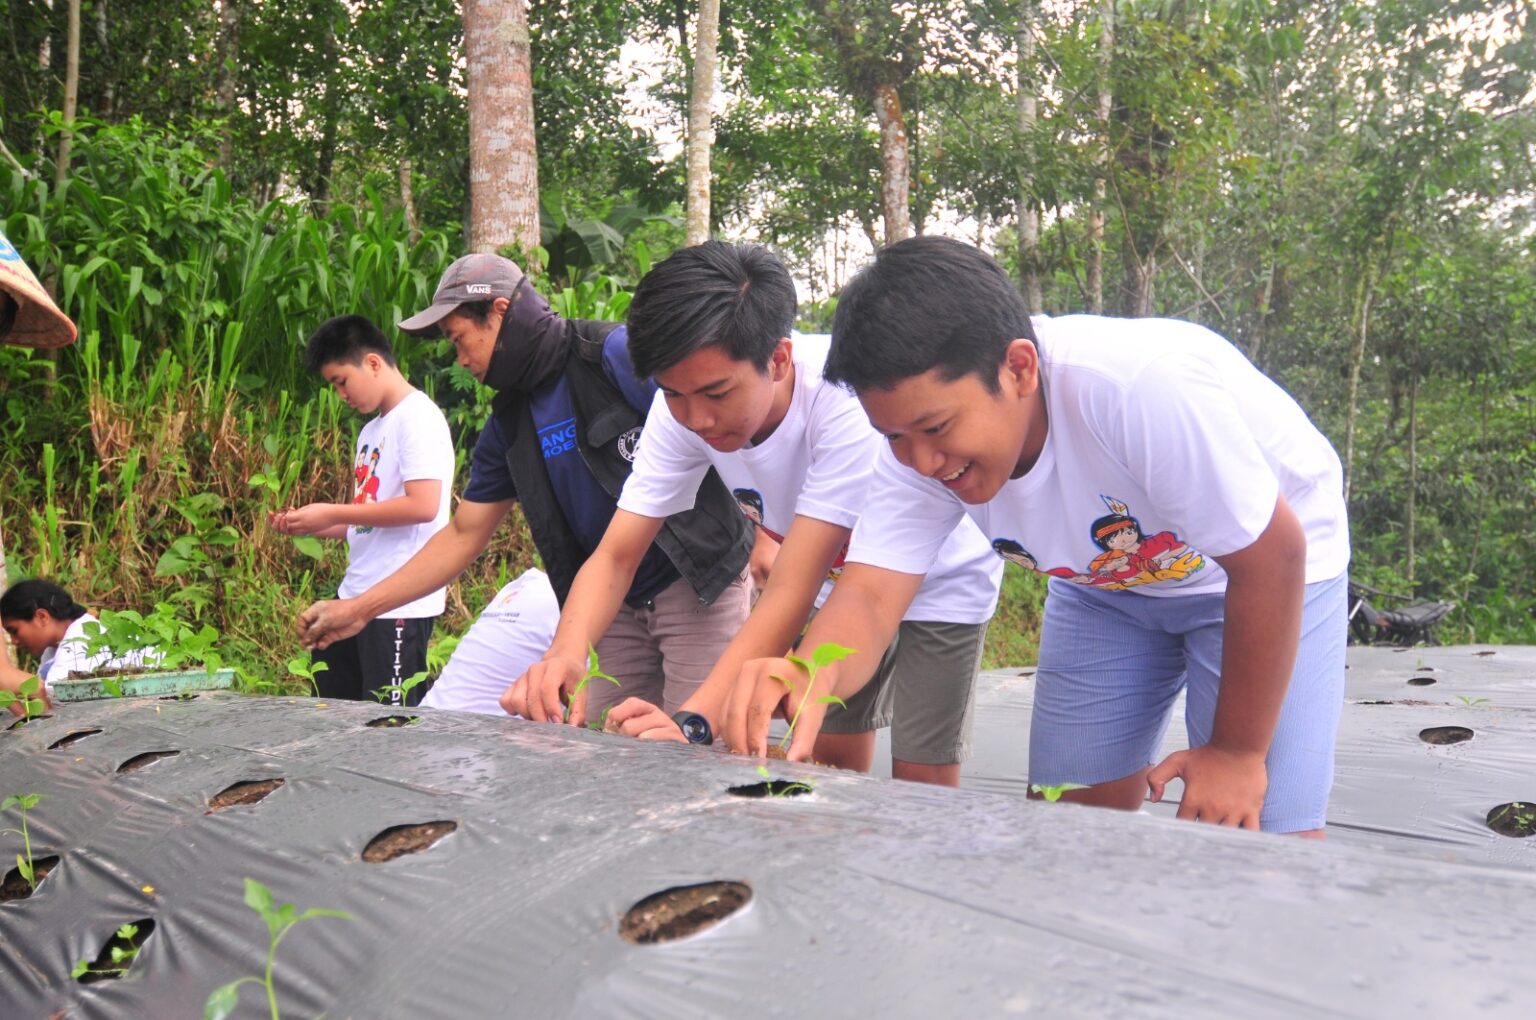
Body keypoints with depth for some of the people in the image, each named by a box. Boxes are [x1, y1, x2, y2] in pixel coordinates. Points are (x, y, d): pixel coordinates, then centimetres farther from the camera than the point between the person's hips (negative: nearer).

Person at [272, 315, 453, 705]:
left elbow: (423, 506, -21)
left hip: (400, 603, -9)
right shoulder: (372, 430, 18)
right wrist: (308, 525, 6)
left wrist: (332, 514, -14)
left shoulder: (418, 418, -10)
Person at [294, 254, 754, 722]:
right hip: (622, 608, 7)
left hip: (701, 588, -6)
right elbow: (464, 536, 14)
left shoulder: (618, 355, -12)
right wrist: (357, 609, 11)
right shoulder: (508, 426, 10)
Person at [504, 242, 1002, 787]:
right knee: (834, 769, 6)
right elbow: (615, 556, -22)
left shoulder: (843, 399, -39)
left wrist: (695, 720, -52)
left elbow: (791, 591, -42)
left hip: (938, 579, -5)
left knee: (920, 790, -7)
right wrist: (566, 649, -43)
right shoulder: (683, 409, -22)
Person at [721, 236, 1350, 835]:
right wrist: (813, 674, -53)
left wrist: (1237, 753, -20)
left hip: (1261, 576, -4)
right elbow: (870, 592, -29)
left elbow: (1272, 555, -29)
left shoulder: (1146, 387, -39)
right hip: (1107, 582, 5)